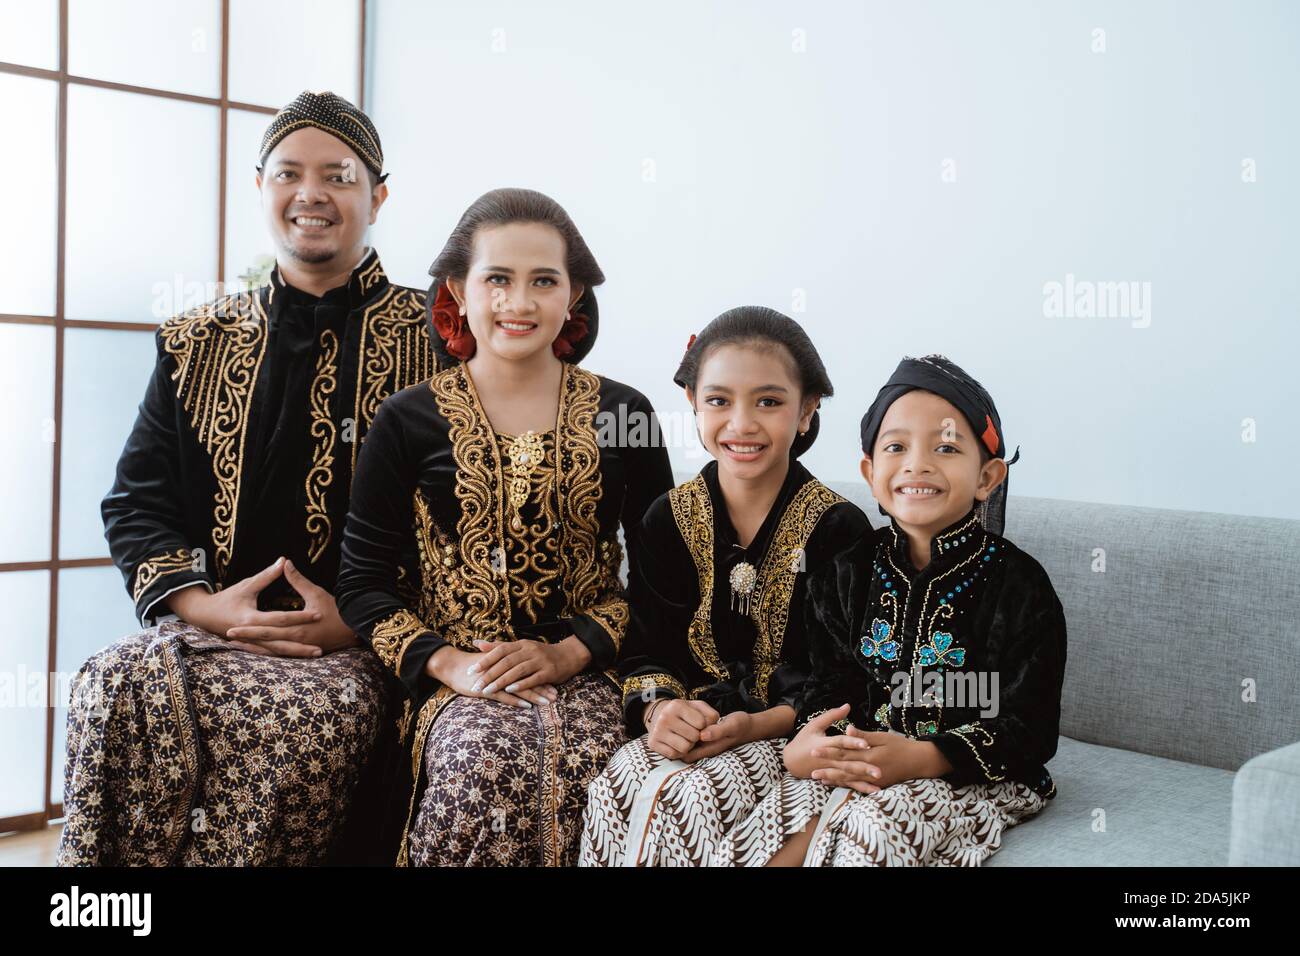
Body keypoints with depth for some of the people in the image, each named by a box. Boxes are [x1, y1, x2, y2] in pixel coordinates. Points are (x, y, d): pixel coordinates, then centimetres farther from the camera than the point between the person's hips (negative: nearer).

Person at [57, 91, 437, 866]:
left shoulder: (432, 338, 4)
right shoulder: (199, 344, 16)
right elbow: (138, 500, 13)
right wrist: (196, 602, -7)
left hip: (365, 643, -3)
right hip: (211, 627, 3)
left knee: (311, 715, -35)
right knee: (117, 687, -27)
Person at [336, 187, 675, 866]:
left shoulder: (623, 415, 5)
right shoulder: (409, 421, 4)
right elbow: (363, 580, 3)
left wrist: (569, 651, -10)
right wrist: (446, 662, -11)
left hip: (586, 675, 1)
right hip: (455, 683, 0)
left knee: (577, 761, -31)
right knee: (484, 757, -32)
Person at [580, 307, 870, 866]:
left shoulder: (840, 529, -6)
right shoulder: (668, 520, 6)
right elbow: (645, 648, 6)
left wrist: (758, 725, -22)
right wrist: (658, 709, -17)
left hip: (792, 733, -3)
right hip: (688, 728, 3)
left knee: (688, 796, -31)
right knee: (616, 784, -28)